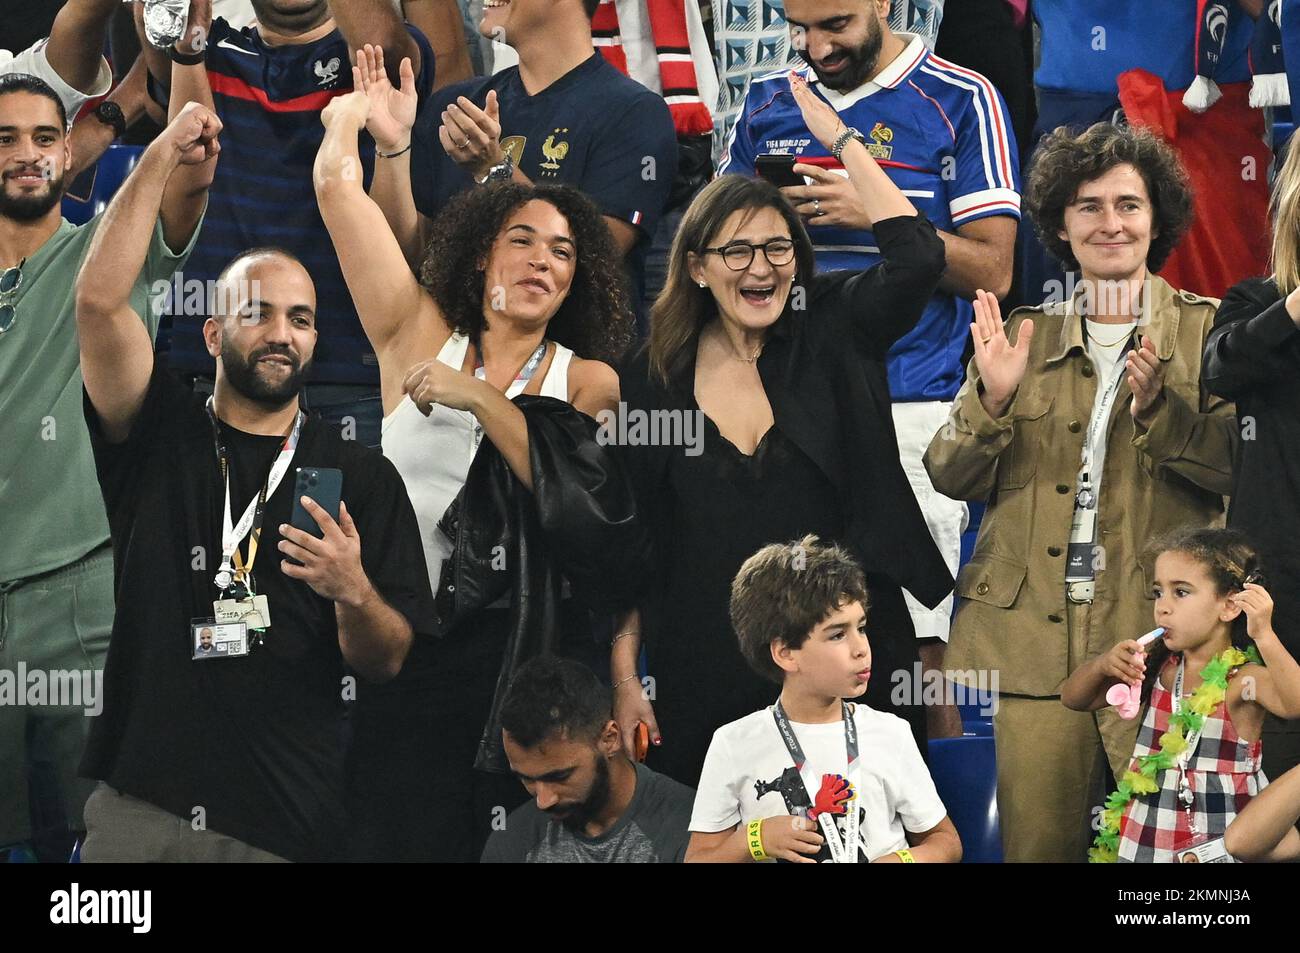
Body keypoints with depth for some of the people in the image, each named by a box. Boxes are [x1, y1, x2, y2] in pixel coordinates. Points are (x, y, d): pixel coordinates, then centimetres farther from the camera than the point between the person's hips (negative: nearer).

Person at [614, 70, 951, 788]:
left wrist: (839, 137, -11)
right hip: (706, 676, 1)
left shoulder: (833, 337, 2)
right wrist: (624, 679, 3)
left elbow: (918, 258, -16)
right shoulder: (651, 382, 3)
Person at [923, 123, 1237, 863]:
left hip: (1161, 632, -2)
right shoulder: (1021, 336, 14)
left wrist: (1157, 406, -18)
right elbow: (951, 477, 8)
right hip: (1032, 635, 2)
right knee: (1037, 844, -1)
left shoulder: (1205, 329, 7)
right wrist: (993, 399, -10)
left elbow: (1242, 465, -4)